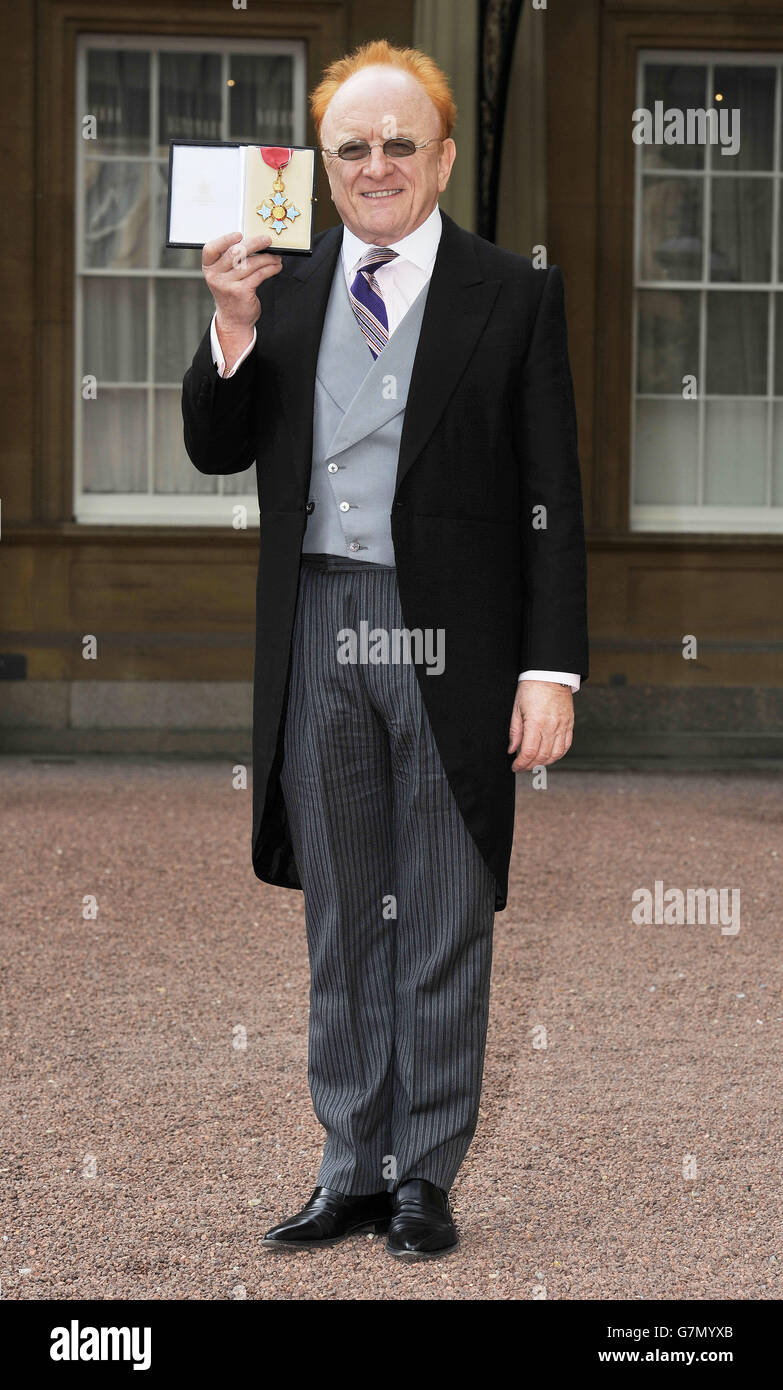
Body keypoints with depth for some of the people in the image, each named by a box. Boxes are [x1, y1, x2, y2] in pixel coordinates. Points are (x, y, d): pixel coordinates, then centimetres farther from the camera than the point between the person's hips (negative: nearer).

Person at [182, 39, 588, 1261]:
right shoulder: (284, 287, 8)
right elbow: (215, 450, 7)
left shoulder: (514, 296, -2)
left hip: (449, 644, -3)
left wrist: (551, 669, -10)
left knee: (443, 920, 6)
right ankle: (354, 1170, 22)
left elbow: (551, 501, -4)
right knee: (341, 919, 12)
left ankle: (427, 1177, 17)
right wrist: (232, 327, -10)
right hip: (319, 637, 3)